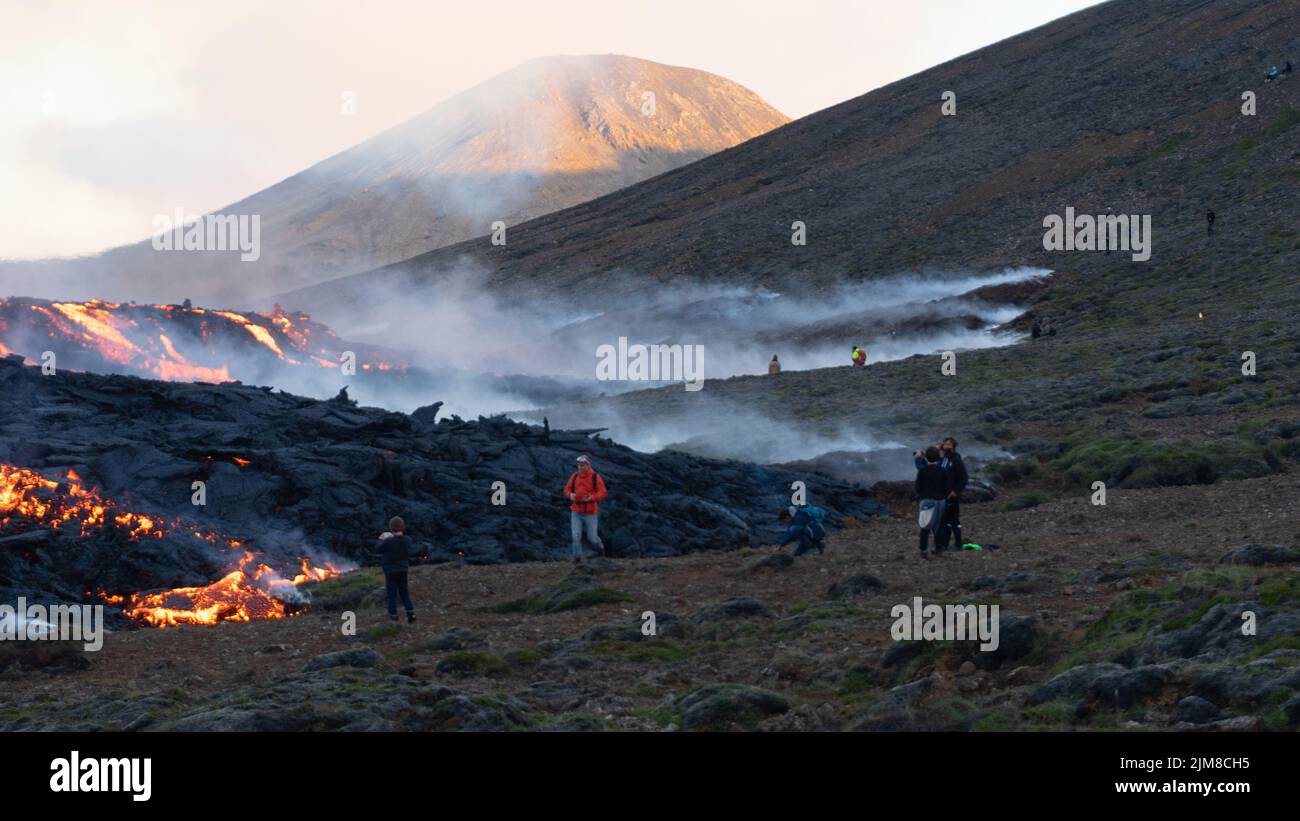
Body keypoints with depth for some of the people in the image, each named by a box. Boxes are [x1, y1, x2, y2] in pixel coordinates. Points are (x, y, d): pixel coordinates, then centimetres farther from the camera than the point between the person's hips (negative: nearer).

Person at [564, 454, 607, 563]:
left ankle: (600, 546, 38)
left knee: (592, 538, 5)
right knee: (576, 536, -8)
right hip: (576, 512, 2)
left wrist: (592, 497, -30)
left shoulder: (595, 477, -10)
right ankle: (577, 558, 5)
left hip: (591, 513, -2)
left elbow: (602, 493, -11)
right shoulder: (575, 476, 1)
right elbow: (567, 489, 7)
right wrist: (570, 495, -16)